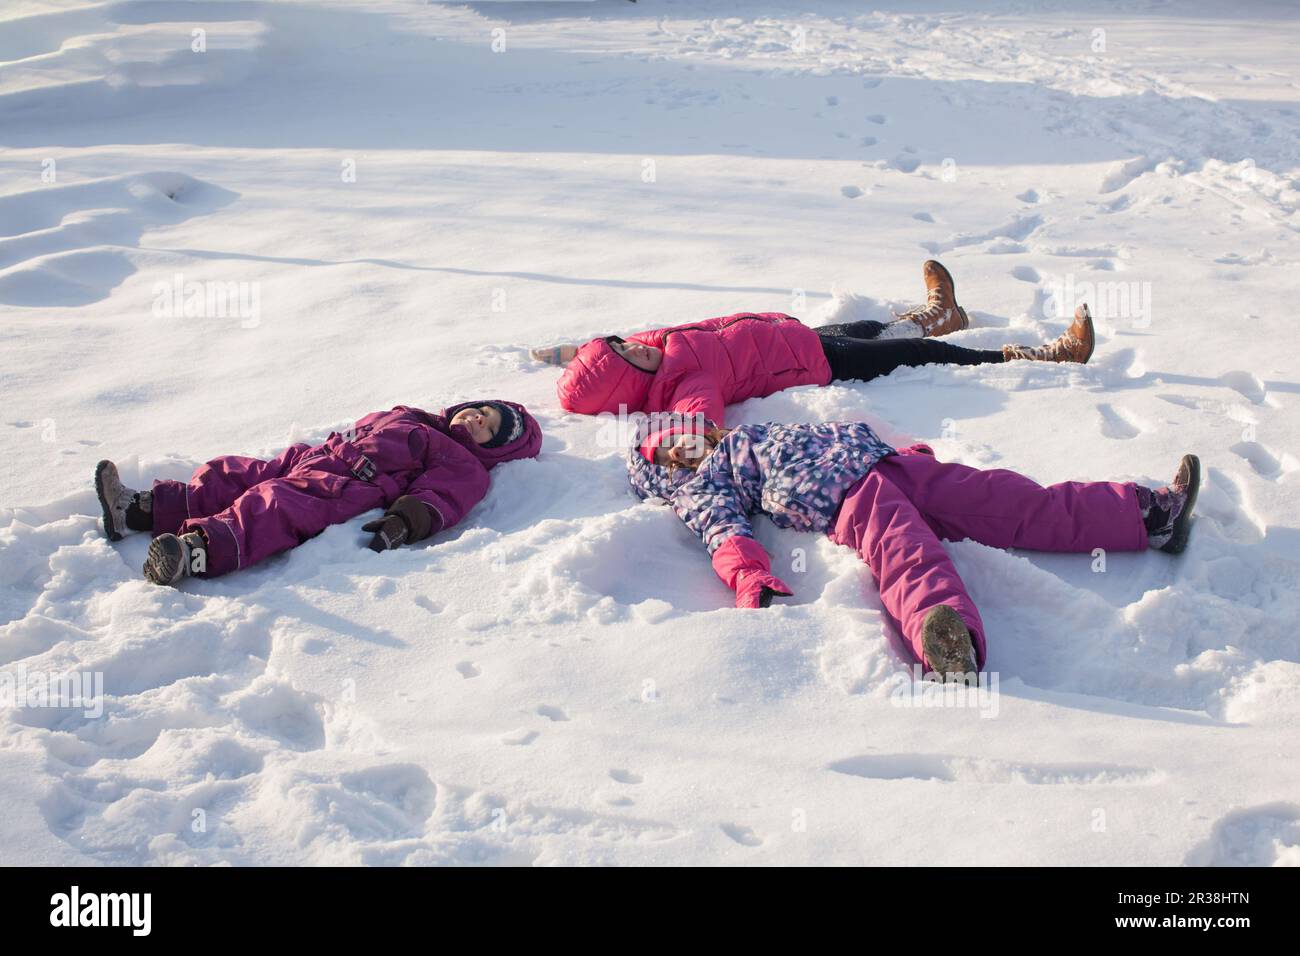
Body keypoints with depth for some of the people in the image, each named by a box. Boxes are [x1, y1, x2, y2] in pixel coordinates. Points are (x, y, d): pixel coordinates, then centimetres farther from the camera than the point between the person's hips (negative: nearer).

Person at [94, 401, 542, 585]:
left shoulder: (465, 469, 8)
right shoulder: (406, 417, 33)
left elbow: (434, 503, -10)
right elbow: (351, 435, 37)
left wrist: (401, 524, -27)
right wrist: (322, 448, 21)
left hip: (340, 495, -9)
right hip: (307, 461, 9)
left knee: (272, 506, -35)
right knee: (226, 474, -2)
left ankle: (198, 550, -58)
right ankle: (140, 510, -9)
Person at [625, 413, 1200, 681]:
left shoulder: (745, 437, 36)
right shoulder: (698, 486, 13)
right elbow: (726, 533, -6)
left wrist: (904, 445, 32)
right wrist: (754, 582, -26)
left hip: (878, 459, 7)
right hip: (844, 498, -7)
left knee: (1003, 500, -5)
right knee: (904, 551, -39)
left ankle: (1147, 516, -11)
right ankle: (947, 637, -69)